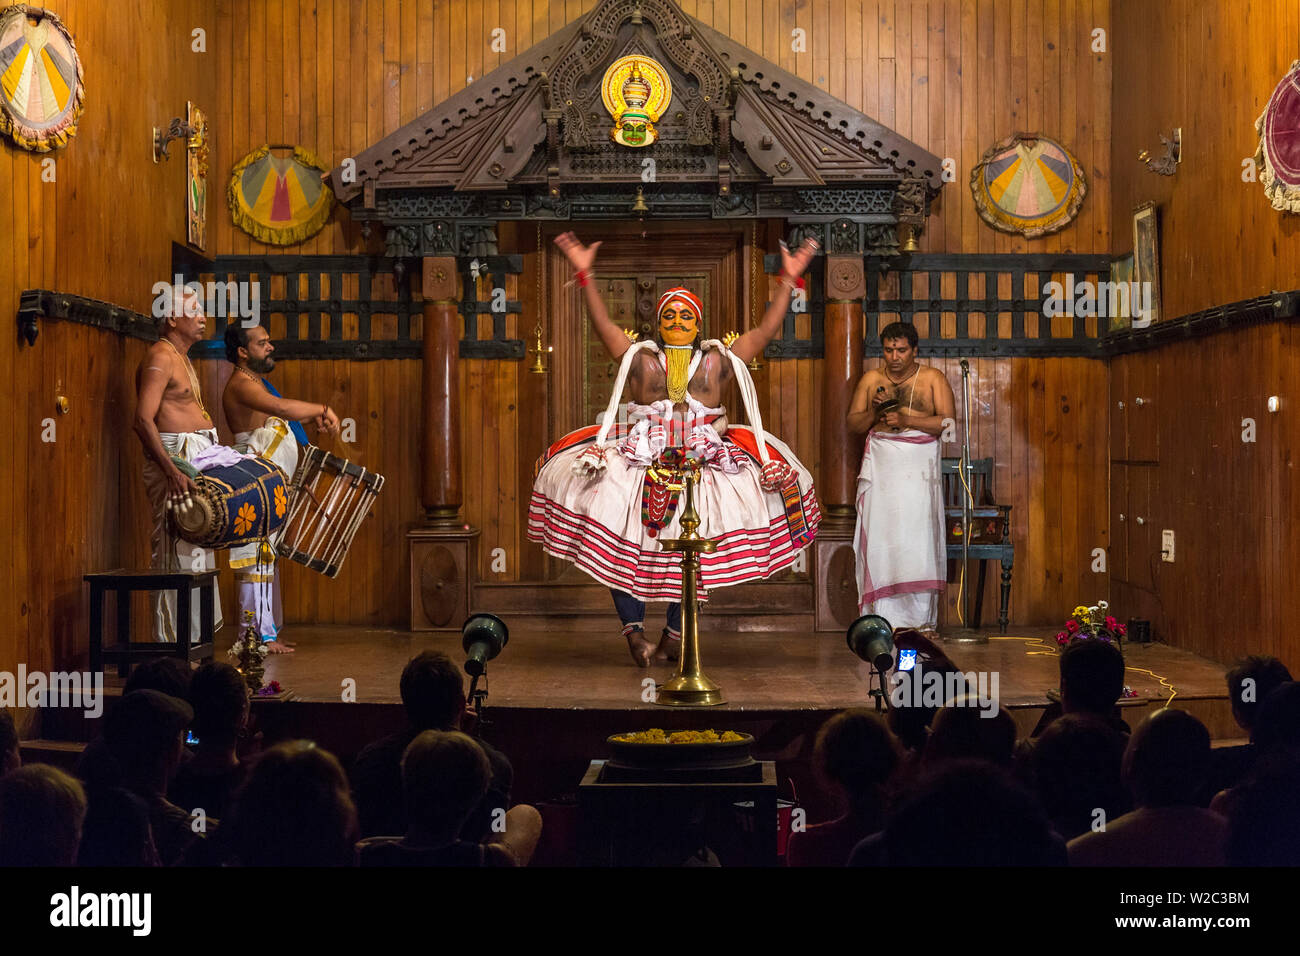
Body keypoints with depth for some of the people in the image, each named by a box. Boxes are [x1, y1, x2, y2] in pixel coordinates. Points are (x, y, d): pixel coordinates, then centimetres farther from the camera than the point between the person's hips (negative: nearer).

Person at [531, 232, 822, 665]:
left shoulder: (719, 360, 14)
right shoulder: (640, 357, 15)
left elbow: (765, 330, 12)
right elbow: (602, 324, 9)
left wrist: (788, 281, 7)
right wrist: (586, 276, 0)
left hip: (705, 460, 0)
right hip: (643, 458, 0)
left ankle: (674, 632, -3)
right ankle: (633, 628, -15)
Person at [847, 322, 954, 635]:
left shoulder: (933, 379, 4)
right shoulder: (871, 380, 11)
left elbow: (947, 422, -5)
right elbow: (853, 424, 11)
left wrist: (905, 419, -15)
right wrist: (874, 412, -10)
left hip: (920, 468, -2)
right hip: (881, 468, 2)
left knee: (919, 540, -7)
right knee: (881, 539, -4)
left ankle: (922, 621, -3)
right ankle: (883, 620, 0)